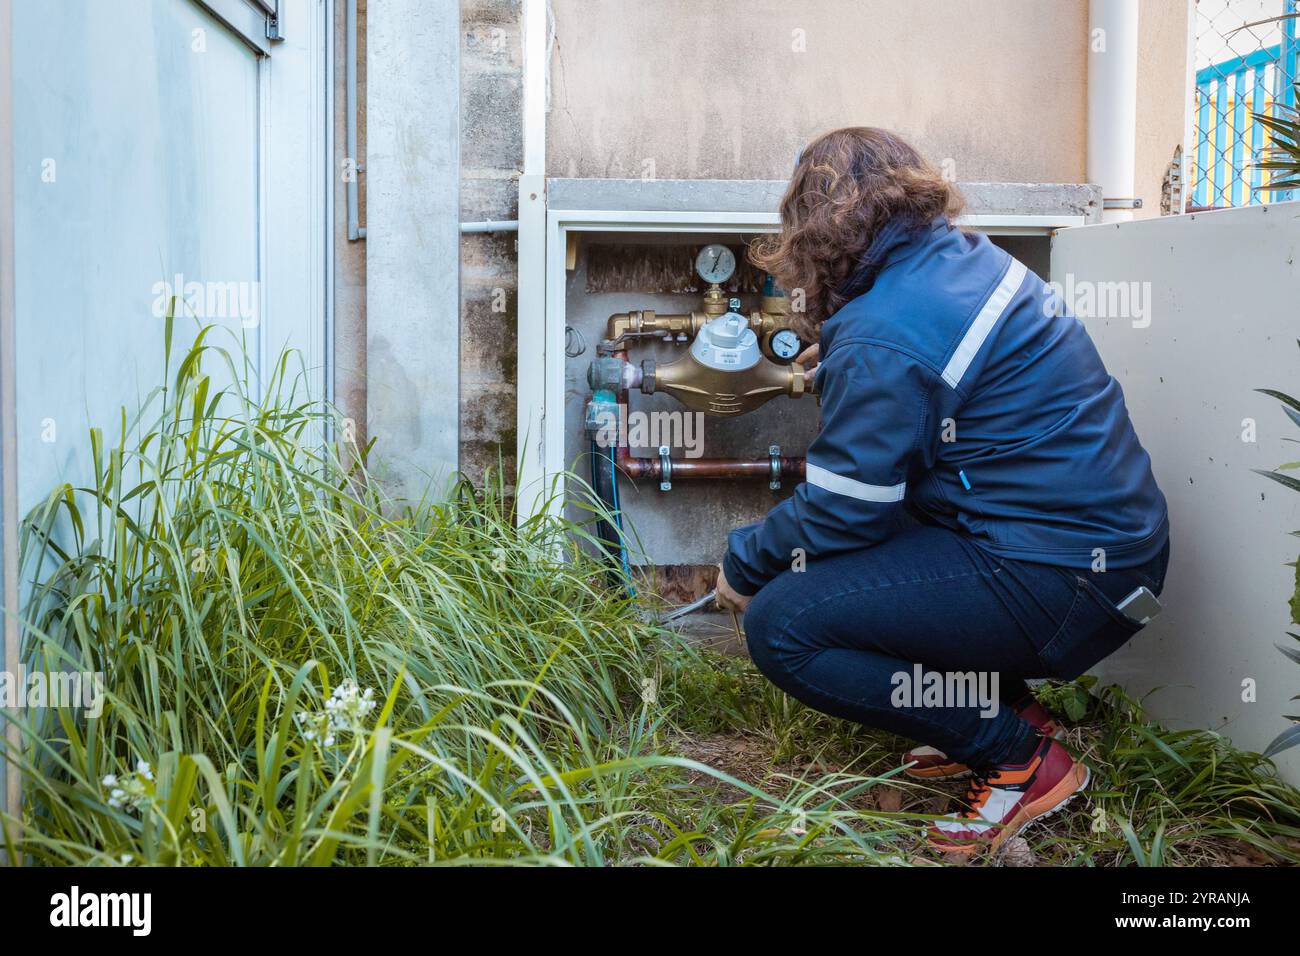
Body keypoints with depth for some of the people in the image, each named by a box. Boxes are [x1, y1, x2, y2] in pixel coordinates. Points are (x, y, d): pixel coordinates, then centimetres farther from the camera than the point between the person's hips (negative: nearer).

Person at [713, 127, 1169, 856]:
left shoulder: (883, 338, -19)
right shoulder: (966, 255, 8)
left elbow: (840, 515, -13)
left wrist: (743, 564, 4)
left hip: (1061, 578, -10)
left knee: (781, 627, -13)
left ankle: (1021, 758, -3)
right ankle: (1001, 711, 19)